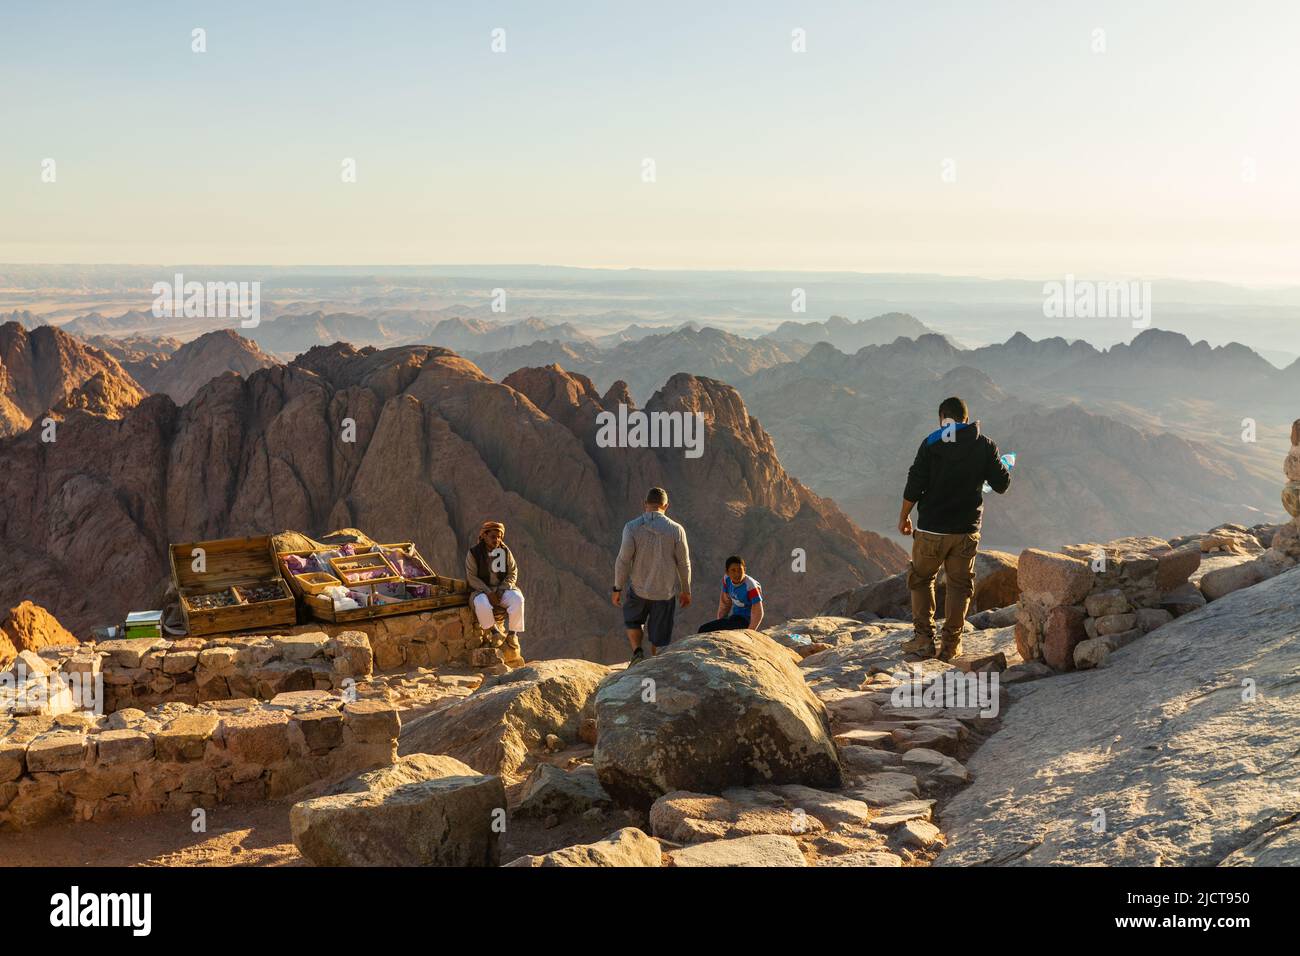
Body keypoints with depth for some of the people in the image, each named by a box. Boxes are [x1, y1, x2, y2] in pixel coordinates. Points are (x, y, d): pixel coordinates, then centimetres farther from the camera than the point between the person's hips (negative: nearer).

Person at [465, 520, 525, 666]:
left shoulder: (505, 552, 5)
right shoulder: (473, 553, -4)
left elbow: (512, 573, 5)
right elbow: (471, 577, -9)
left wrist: (502, 590, -12)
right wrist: (489, 593, -20)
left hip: (502, 588, 3)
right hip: (481, 590, -3)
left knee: (517, 599, -30)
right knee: (482, 605, -39)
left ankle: (511, 635, -18)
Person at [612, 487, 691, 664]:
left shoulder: (632, 527, -11)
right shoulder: (676, 530, -8)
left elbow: (623, 560, -12)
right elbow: (684, 564, -2)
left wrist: (617, 588, 0)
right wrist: (686, 591, 12)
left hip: (638, 589, 0)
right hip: (665, 592, 0)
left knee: (632, 621, 26)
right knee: (660, 638, 12)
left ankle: (637, 652, 6)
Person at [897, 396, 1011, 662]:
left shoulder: (931, 444, -6)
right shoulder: (985, 445, -1)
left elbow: (915, 485, -8)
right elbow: (1002, 485, 3)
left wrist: (904, 516, 5)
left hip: (931, 529, -2)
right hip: (967, 530, 2)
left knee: (920, 579, 16)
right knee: (959, 585, 13)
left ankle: (924, 638, 10)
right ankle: (950, 645, 11)